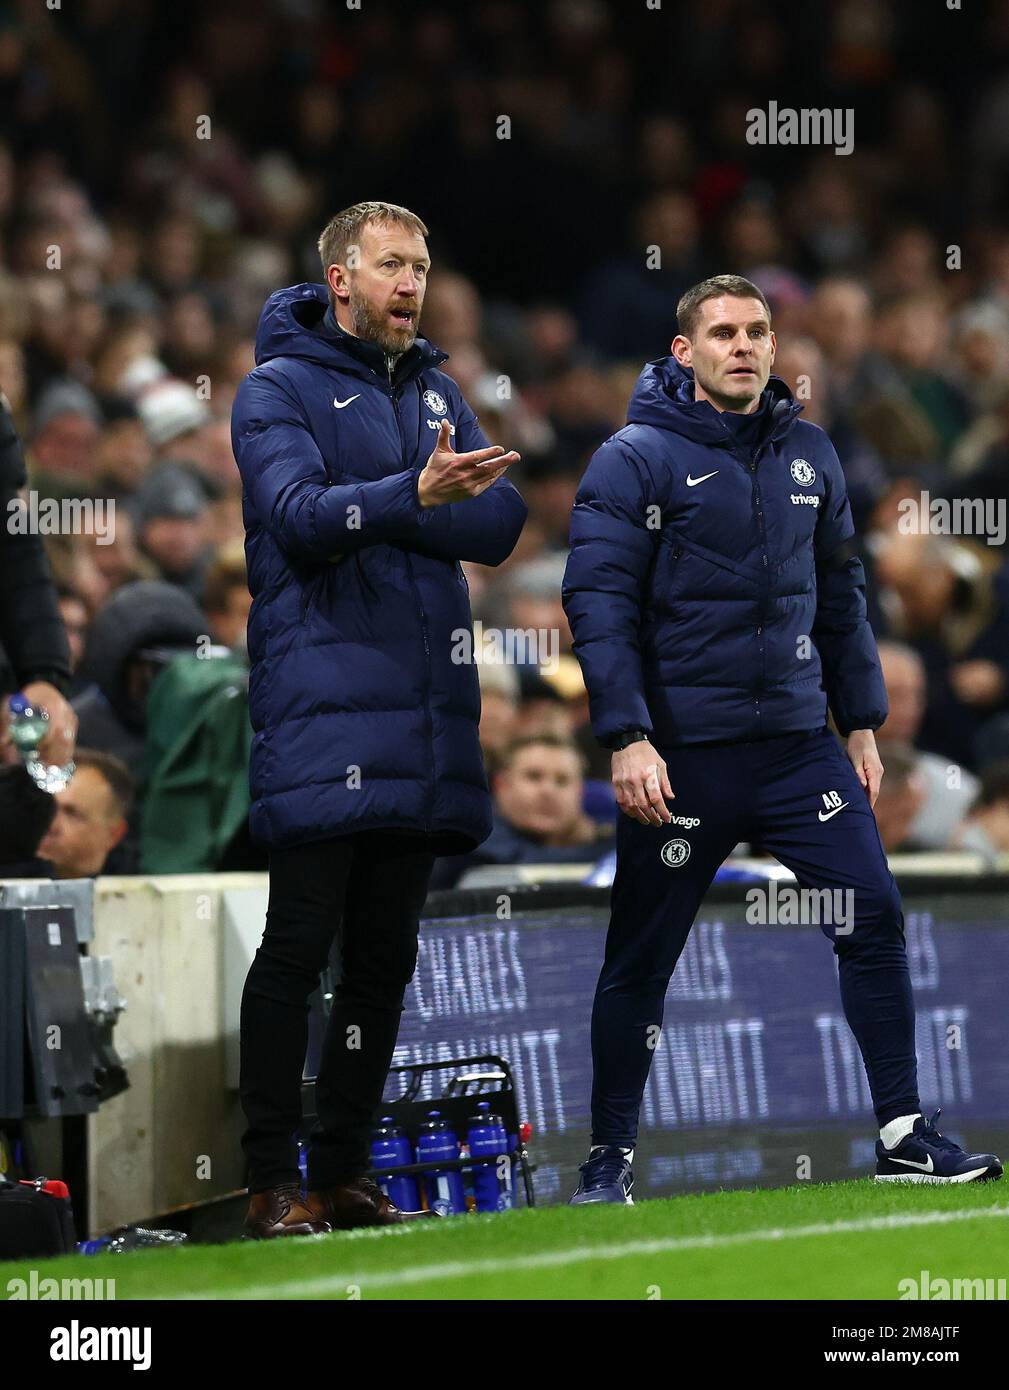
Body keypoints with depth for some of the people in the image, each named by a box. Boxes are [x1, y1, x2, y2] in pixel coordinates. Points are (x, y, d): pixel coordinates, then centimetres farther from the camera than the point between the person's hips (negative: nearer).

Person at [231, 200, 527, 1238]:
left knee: (385, 952, 9)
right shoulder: (278, 390, 0)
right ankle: (273, 1181, -5)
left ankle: (344, 1170, 16)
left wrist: (363, 510, -11)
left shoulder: (437, 393, 17)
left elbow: (500, 522, 2)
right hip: (320, 705, -6)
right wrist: (412, 496, -35)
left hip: (426, 708, 6)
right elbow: (301, 515, -18)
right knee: (301, 941, -8)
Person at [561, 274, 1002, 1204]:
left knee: (873, 916, -5)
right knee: (640, 961, 3)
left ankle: (904, 1134, 1)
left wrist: (862, 723, 15)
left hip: (800, 744, 4)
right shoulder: (636, 460, -6)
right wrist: (627, 738, -19)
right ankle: (610, 1158, 15)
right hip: (680, 758, -4)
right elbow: (599, 603, -11)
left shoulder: (809, 455, 10)